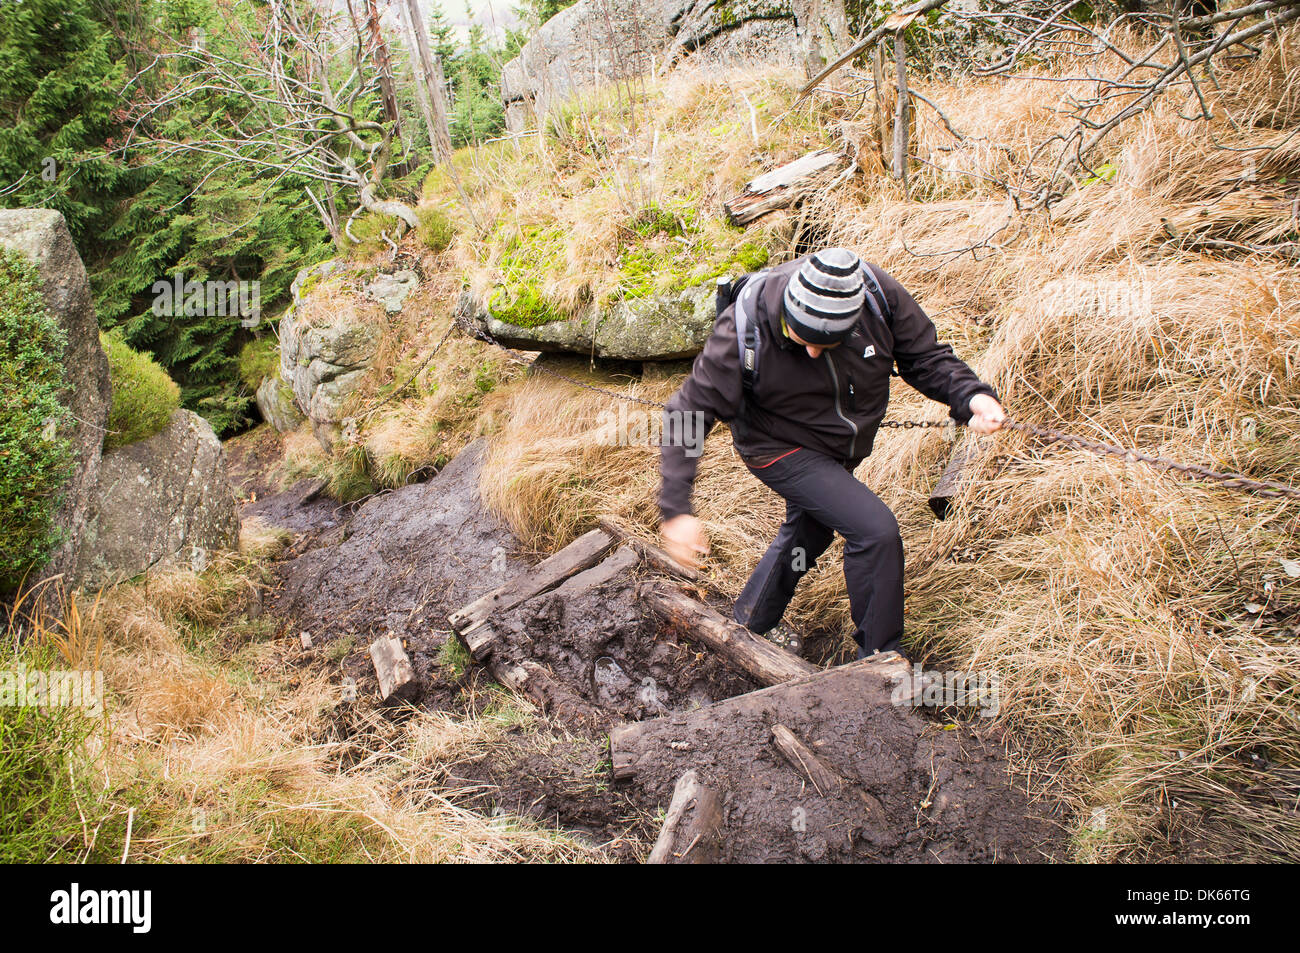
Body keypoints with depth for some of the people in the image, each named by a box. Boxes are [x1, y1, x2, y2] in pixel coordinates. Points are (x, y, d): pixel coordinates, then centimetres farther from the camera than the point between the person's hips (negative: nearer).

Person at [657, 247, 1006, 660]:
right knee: (876, 530, -19)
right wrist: (676, 510, -33)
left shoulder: (877, 293, -23)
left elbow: (925, 356, -8)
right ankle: (879, 657, 2)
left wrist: (971, 395, -28)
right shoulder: (746, 328, -33)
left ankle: (747, 625, 49)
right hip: (783, 451, -6)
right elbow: (688, 413, -27)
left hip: (840, 451, 6)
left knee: (806, 534, 24)